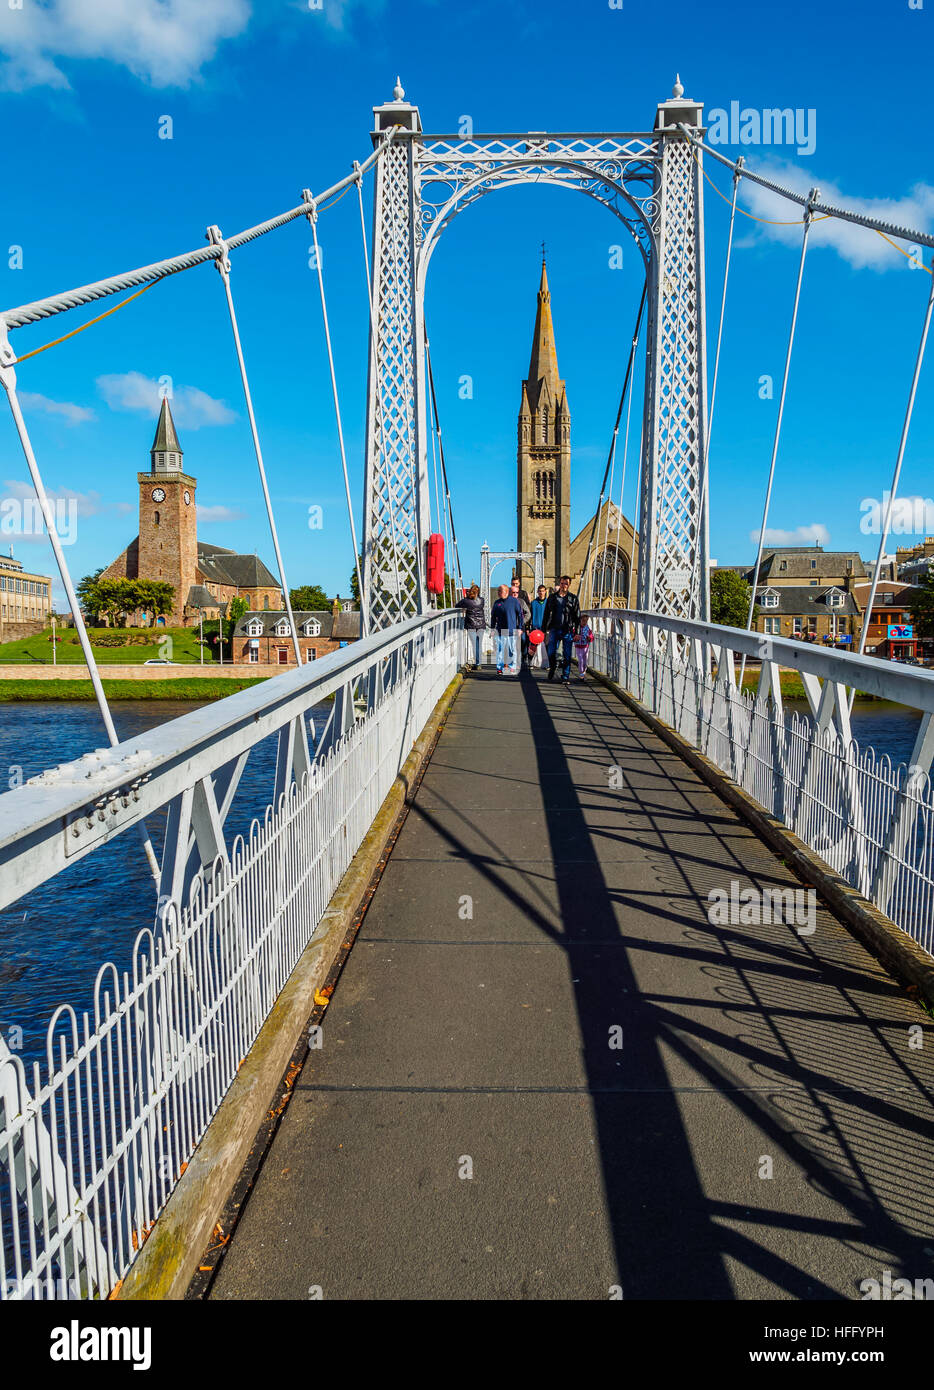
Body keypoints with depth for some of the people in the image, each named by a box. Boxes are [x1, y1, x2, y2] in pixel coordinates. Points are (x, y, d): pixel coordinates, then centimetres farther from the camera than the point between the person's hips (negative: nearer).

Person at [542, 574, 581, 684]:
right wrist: (543, 629, 7)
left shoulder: (573, 598, 5)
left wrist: (576, 632, -2)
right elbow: (546, 614, 13)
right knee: (551, 652, 1)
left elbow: (577, 616, 5)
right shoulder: (552, 597, 9)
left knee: (566, 655, -1)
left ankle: (566, 677, 5)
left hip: (567, 630, -1)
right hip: (554, 629, 1)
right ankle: (552, 669, 28)